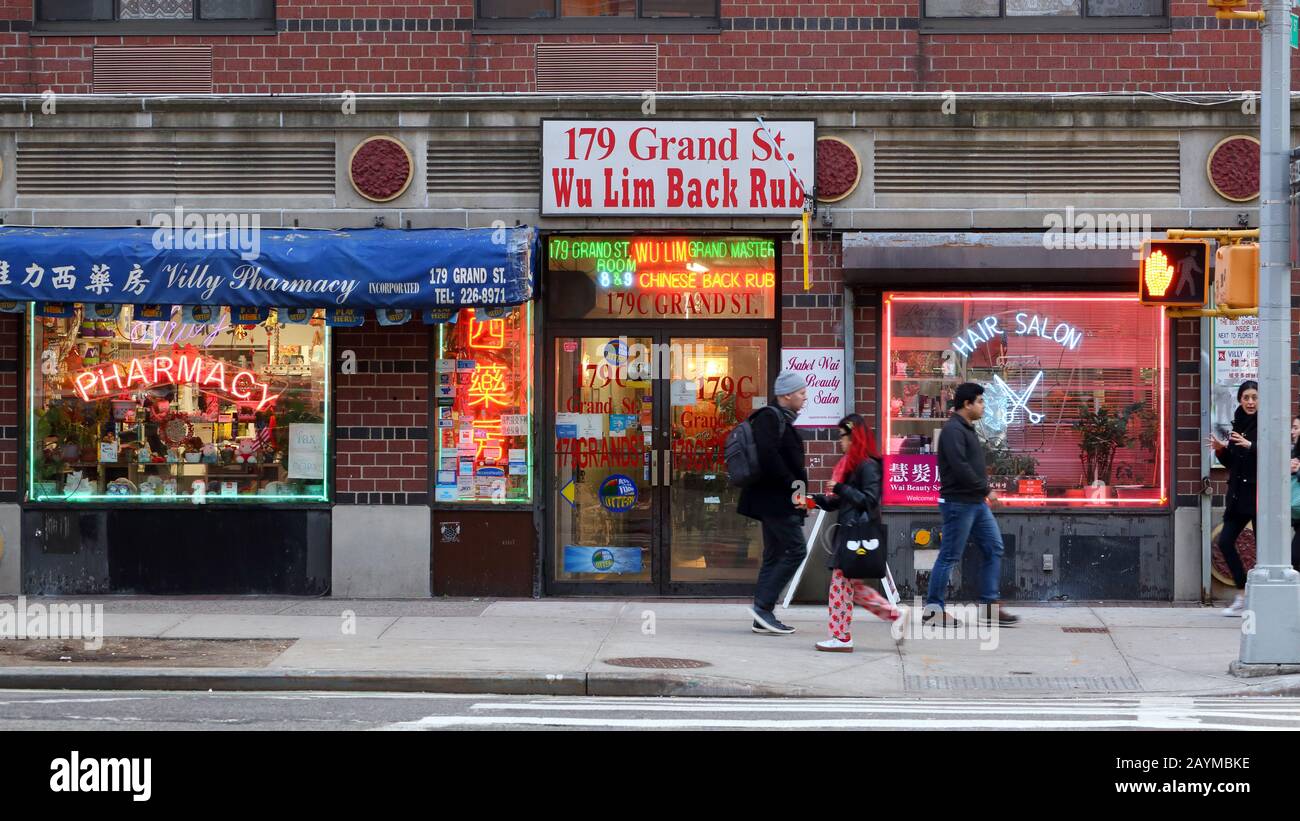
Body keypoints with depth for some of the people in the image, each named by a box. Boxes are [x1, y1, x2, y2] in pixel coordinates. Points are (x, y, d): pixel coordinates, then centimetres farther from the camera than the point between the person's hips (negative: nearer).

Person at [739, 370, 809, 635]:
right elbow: (768, 456, -25)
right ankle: (763, 606, -9)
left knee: (774, 556, 11)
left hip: (775, 501, 11)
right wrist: (793, 484, -20)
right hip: (776, 500, -11)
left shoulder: (782, 419, 19)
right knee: (795, 551, -11)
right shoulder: (770, 417, -13)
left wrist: (798, 485, 11)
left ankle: (763, 618, 12)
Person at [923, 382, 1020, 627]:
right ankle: (933, 610, 3)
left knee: (994, 549, 7)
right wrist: (983, 487, -14)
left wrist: (983, 491, 5)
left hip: (977, 503, 10)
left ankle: (989, 606, 10)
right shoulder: (953, 430, -14)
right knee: (949, 557, -4)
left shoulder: (967, 429, 17)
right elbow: (959, 467, -24)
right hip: (959, 503, -10)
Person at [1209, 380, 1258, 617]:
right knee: (1225, 541, 2)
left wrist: (1250, 446, -26)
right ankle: (1242, 595, 11)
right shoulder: (1238, 425, 13)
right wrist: (1220, 449, 0)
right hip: (1238, 494, 7)